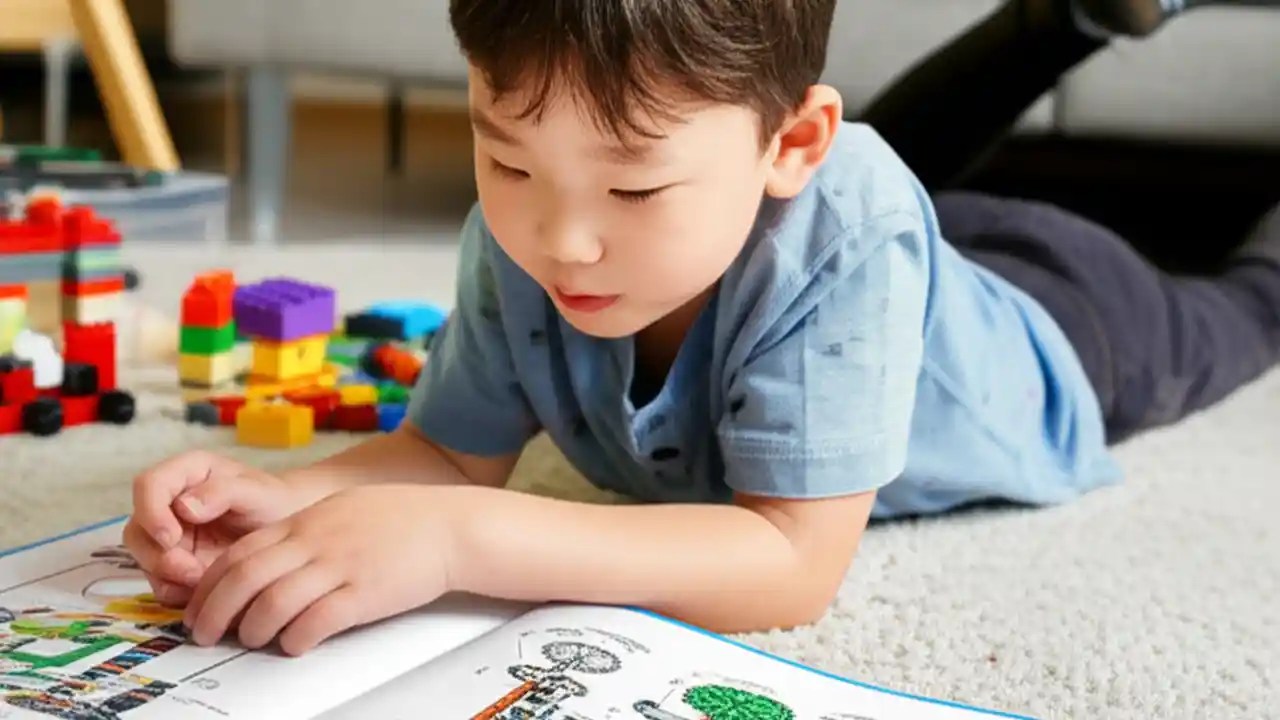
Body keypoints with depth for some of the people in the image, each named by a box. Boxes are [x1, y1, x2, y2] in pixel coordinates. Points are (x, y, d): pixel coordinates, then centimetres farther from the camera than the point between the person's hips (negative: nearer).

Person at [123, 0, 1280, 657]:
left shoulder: (840, 233, -52)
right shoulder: (520, 234, -37)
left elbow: (795, 566, -55)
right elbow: (456, 455, -26)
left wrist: (459, 540, -64)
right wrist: (294, 500, -48)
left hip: (1042, 335, -3)